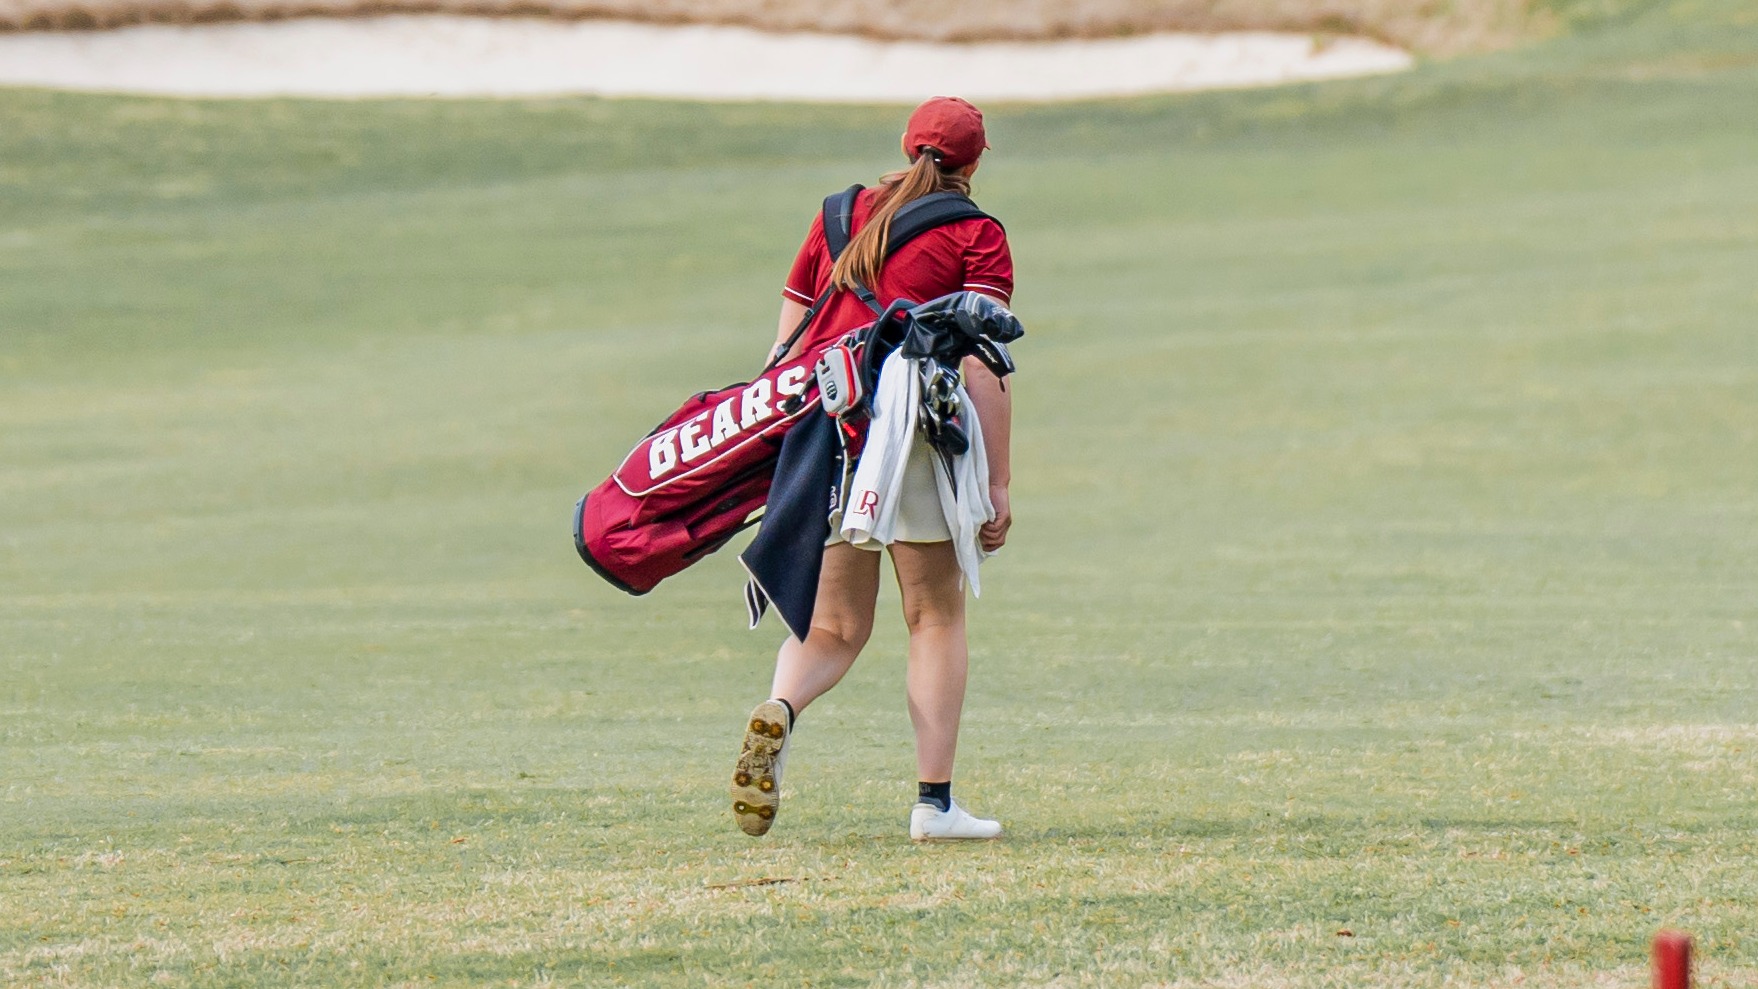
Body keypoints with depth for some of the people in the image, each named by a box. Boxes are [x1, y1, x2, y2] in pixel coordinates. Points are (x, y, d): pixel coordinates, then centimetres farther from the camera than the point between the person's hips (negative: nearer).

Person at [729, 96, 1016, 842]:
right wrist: (995, 485, -6)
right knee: (936, 617, 7)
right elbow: (982, 369, -6)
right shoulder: (976, 236, 4)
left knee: (834, 626, 11)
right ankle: (934, 802, 2)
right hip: (916, 430, -4)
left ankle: (780, 710, -20)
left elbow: (784, 349, 16)